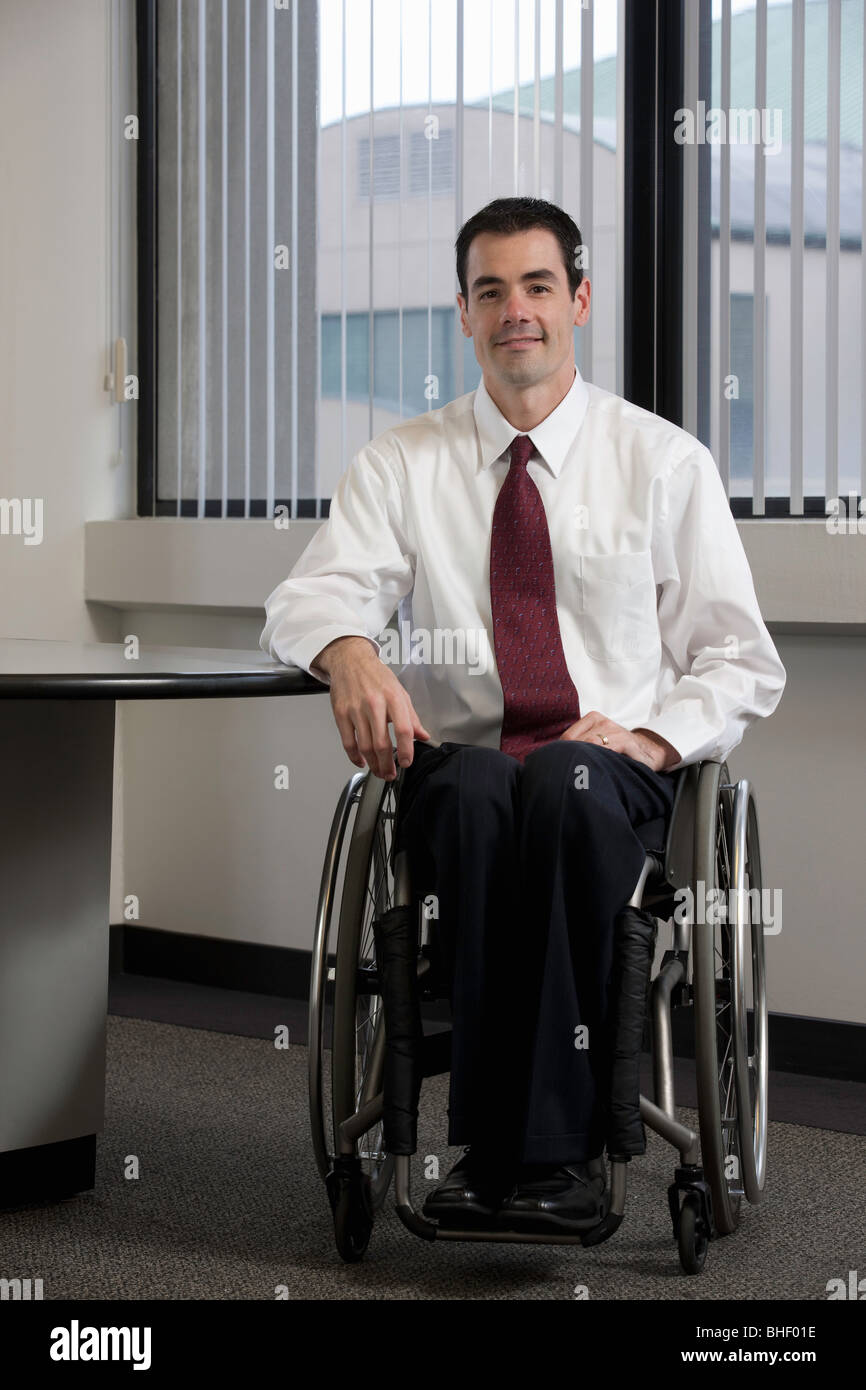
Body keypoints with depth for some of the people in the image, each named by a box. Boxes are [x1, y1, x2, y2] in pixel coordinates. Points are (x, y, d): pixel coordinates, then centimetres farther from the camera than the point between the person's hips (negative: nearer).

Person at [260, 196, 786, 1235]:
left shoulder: (665, 462, 10)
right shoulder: (401, 464, 13)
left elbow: (740, 662, 9)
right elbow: (310, 595, -4)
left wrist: (649, 738, -12)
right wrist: (349, 653, -29)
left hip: (613, 771, -1)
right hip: (457, 765, 1)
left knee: (566, 786, -38)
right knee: (475, 789, -37)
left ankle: (552, 1147, -35)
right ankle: (494, 1142, -35)